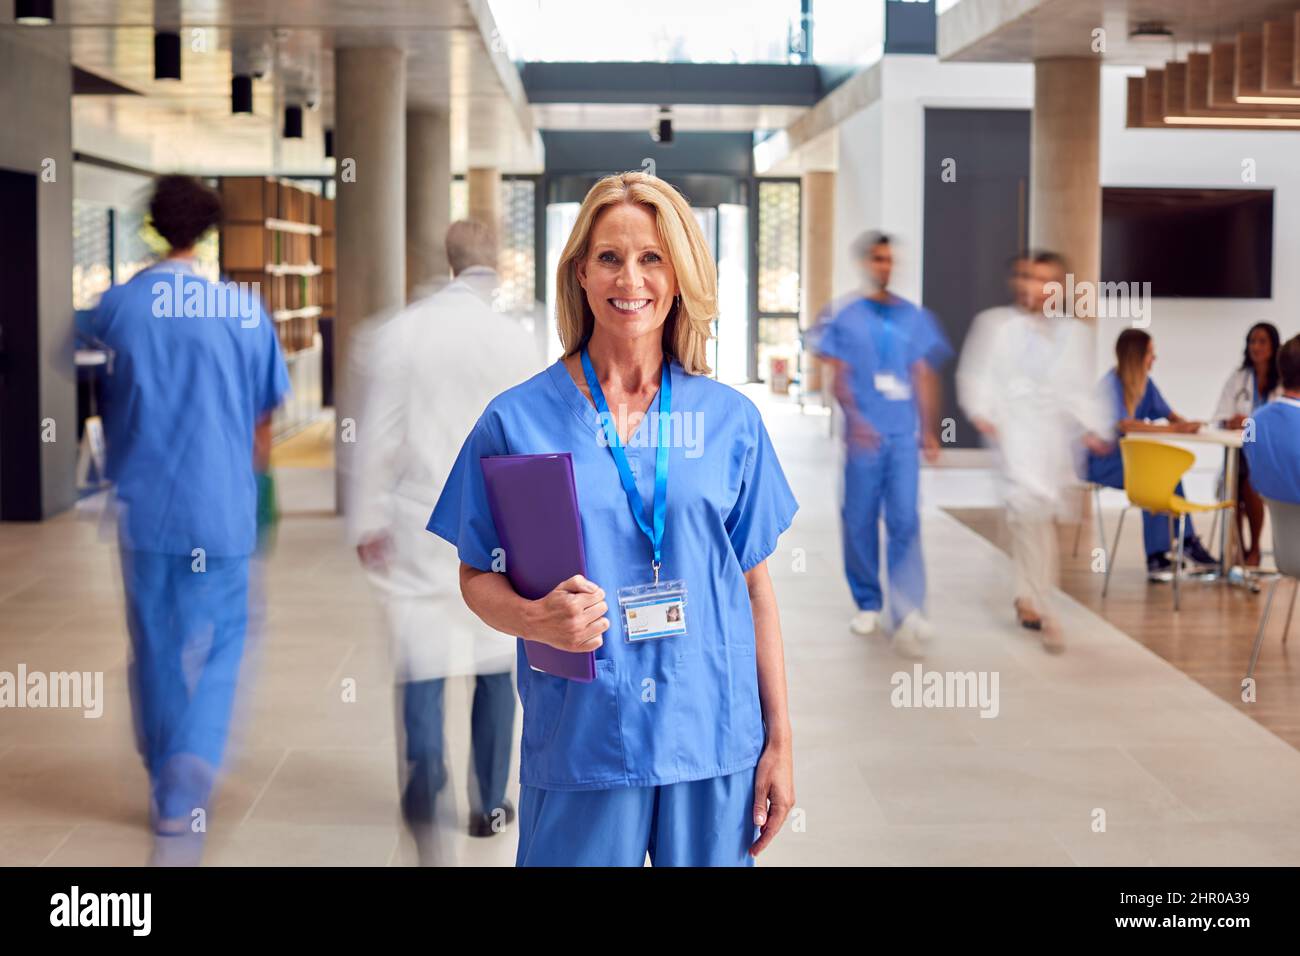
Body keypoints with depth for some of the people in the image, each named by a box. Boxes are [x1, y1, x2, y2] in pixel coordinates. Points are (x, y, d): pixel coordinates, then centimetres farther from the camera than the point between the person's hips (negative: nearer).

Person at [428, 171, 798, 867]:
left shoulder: (731, 419, 4)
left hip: (714, 744, 2)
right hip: (578, 748, -1)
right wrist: (535, 619, -18)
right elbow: (476, 577, 4)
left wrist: (780, 742, 5)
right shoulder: (516, 419, -2)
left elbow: (755, 585, 7)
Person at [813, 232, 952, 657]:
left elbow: (924, 376, 14)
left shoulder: (914, 318, 11)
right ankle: (868, 603, 20)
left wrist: (928, 429, 11)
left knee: (905, 520, -9)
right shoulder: (847, 318, 4)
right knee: (860, 520, 5)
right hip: (865, 434, -1)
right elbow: (839, 376, -1)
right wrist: (854, 418, -17)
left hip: (904, 434, 1)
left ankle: (907, 614, -15)